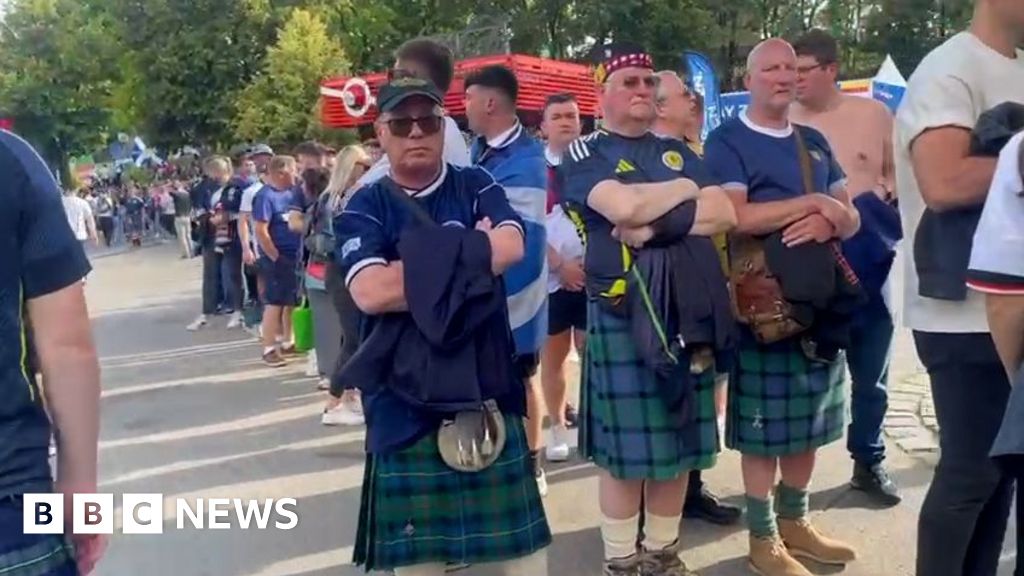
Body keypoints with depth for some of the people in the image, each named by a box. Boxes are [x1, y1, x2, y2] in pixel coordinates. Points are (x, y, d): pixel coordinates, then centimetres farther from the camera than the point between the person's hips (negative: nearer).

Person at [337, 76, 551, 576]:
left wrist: (419, 265, -13)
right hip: (403, 400, -1)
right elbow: (370, 291, -18)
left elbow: (511, 246, -15)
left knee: (518, 536, 11)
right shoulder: (364, 208, 0)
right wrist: (470, 257, -12)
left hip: (486, 387, 1)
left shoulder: (477, 187, 5)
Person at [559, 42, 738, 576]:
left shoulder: (678, 152, 15)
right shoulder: (583, 154, -1)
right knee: (626, 447, 1)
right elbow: (624, 206, -21)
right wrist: (686, 191, -4)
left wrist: (657, 223, -13)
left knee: (680, 440, 12)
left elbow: (725, 213, 1)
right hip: (621, 316, -5)